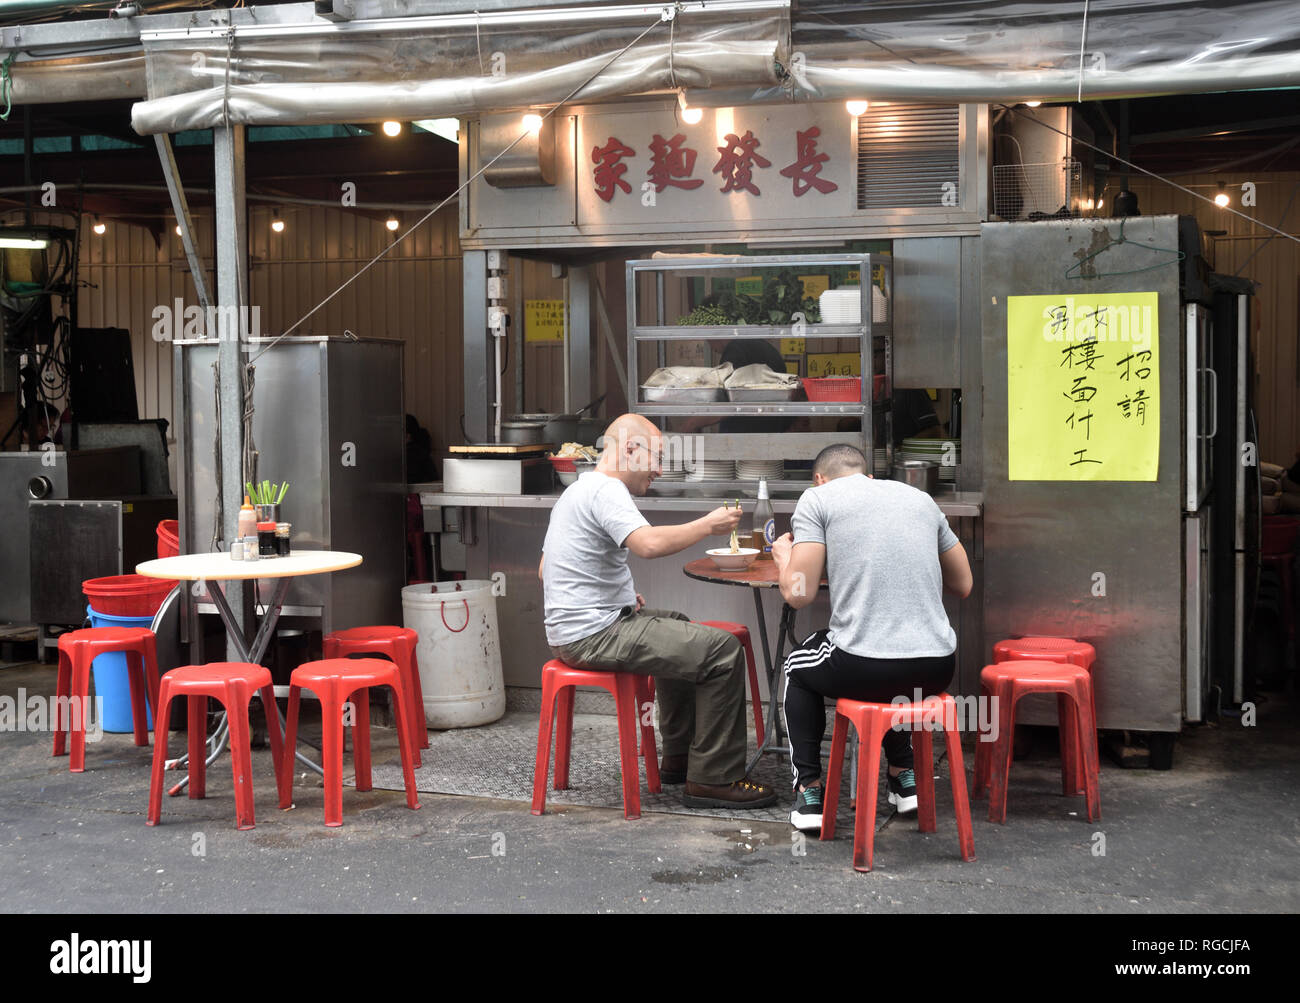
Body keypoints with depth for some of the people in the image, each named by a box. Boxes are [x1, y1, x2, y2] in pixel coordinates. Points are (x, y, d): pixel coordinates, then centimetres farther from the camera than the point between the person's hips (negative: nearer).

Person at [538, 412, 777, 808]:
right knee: (722, 649, -14)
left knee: (682, 629, 32)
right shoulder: (605, 490, -16)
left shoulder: (577, 490, 18)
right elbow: (649, 544, -33)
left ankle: (679, 757, 32)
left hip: (571, 630, 11)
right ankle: (713, 779, -8)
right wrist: (708, 525, -19)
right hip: (595, 634, -11)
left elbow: (545, 570, 25)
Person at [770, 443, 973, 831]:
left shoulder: (817, 497, 3)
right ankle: (904, 777, 36)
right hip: (935, 672, 4)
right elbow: (963, 586, 23)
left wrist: (784, 559, 18)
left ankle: (809, 790, 25)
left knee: (798, 666, 30)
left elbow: (798, 594, -4)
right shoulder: (920, 497, 16)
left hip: (864, 670, -4)